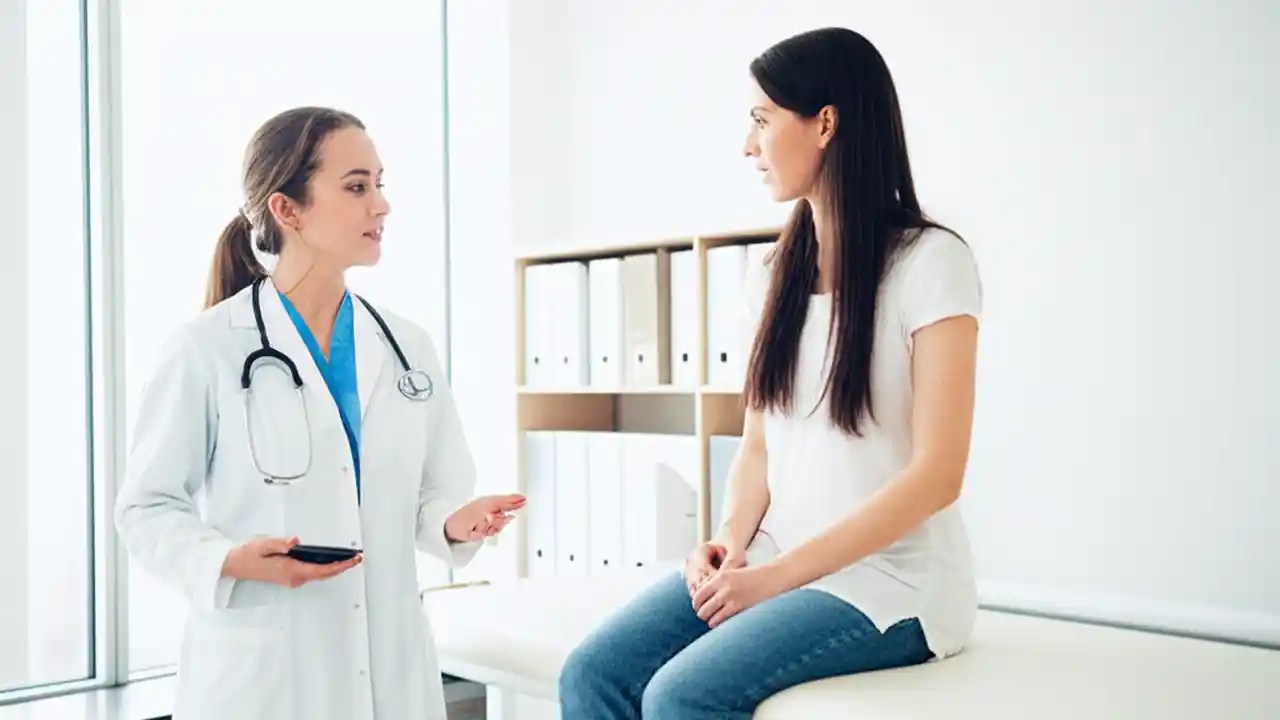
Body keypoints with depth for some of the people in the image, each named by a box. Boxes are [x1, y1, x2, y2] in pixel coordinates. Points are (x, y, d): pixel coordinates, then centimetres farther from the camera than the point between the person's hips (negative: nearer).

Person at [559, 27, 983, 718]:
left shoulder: (929, 262, -8)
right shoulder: (775, 275, 12)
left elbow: (936, 474, -14)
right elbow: (757, 445, 12)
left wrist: (779, 575, -16)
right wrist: (731, 540, -8)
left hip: (891, 578, -5)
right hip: (775, 565, 6)